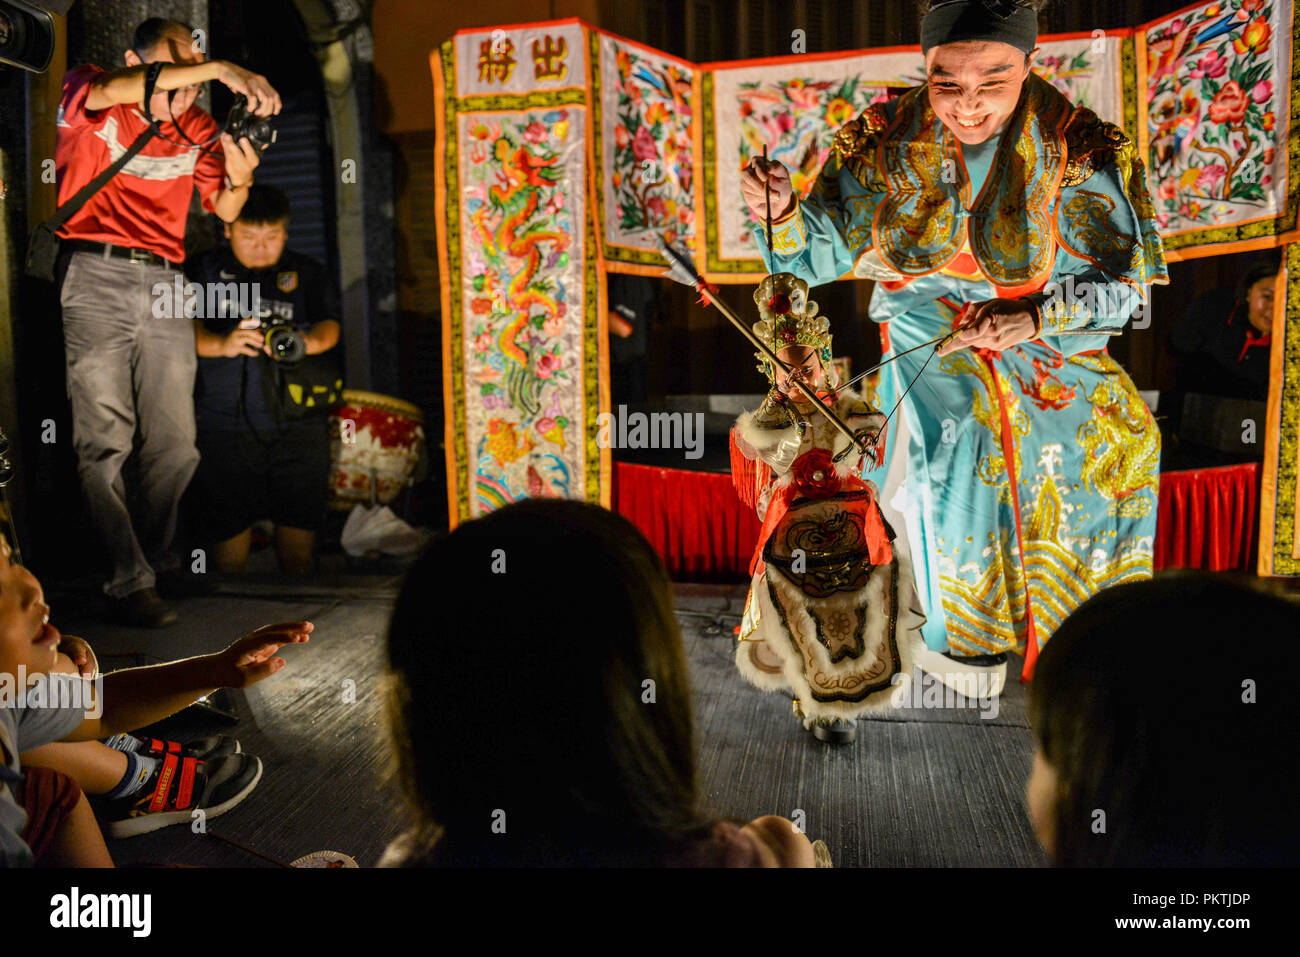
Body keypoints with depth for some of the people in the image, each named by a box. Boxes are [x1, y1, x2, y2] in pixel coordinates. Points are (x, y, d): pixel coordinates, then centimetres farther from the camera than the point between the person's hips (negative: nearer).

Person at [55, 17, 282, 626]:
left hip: (164, 282, 4)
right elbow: (114, 91, -22)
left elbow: (224, 211, 13)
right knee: (104, 442, -7)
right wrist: (221, 68, -28)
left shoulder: (197, 126, 14)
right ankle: (129, 583, -5)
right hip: (94, 277, -4)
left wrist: (239, 177, -10)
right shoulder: (85, 98, 2)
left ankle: (155, 559, 18)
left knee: (177, 443, 2)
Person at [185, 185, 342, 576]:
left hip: (298, 415, 1)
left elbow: (329, 327, 4)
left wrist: (304, 341, -19)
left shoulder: (307, 272, 18)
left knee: (300, 514, -1)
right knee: (227, 518, -3)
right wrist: (221, 344, -22)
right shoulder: (206, 270, 14)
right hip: (226, 416, -1)